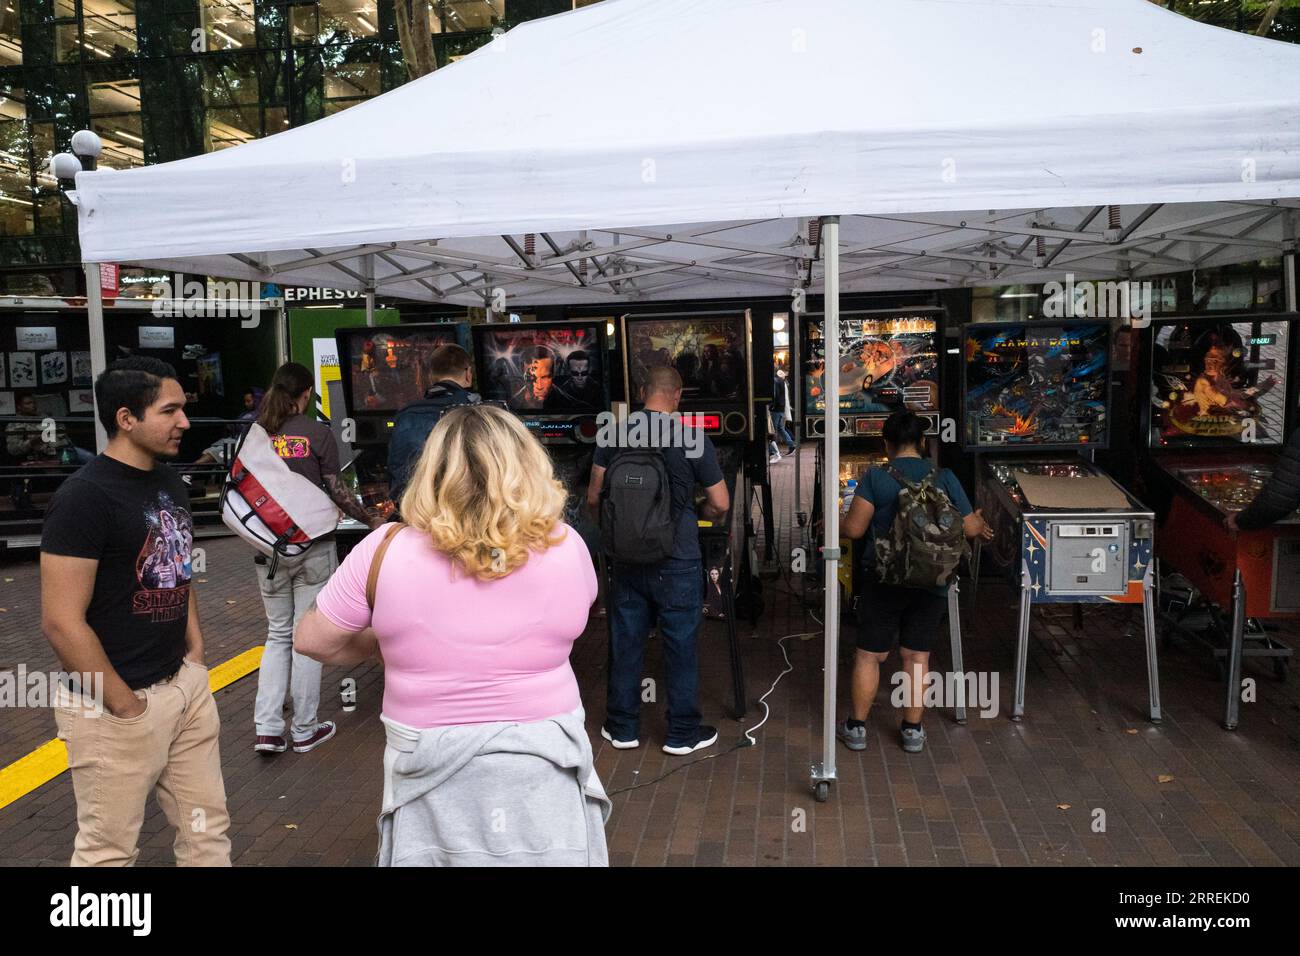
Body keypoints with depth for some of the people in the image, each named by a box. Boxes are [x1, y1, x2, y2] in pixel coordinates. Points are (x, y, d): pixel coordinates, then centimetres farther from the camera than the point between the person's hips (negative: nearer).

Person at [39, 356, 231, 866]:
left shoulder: (170, 483, 8)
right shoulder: (85, 497, -17)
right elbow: (61, 622, -20)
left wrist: (194, 655, 10)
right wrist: (126, 707, -15)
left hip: (185, 685, 7)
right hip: (113, 706, -7)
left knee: (208, 829, 14)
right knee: (109, 848, 9)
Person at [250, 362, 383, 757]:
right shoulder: (317, 433, -8)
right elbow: (336, 490, -9)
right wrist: (372, 520, 4)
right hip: (312, 546, -3)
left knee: (278, 635, 16)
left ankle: (267, 728, 10)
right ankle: (304, 731, 16)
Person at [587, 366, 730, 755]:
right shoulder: (692, 438, -10)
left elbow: (594, 497, 1)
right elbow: (720, 505, -6)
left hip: (626, 561, 3)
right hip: (677, 563, -3)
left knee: (625, 645, 14)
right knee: (681, 648, 10)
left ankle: (622, 728, 27)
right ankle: (683, 733, 22)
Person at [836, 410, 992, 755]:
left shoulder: (875, 478, -10)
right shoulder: (944, 479, -2)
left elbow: (854, 528, -12)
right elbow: (970, 529, 1)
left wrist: (832, 524, 9)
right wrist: (980, 523, 24)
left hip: (884, 581, -2)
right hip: (932, 583, 2)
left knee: (869, 655, 10)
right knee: (917, 655, 13)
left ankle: (857, 728, 19)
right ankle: (913, 730, 21)